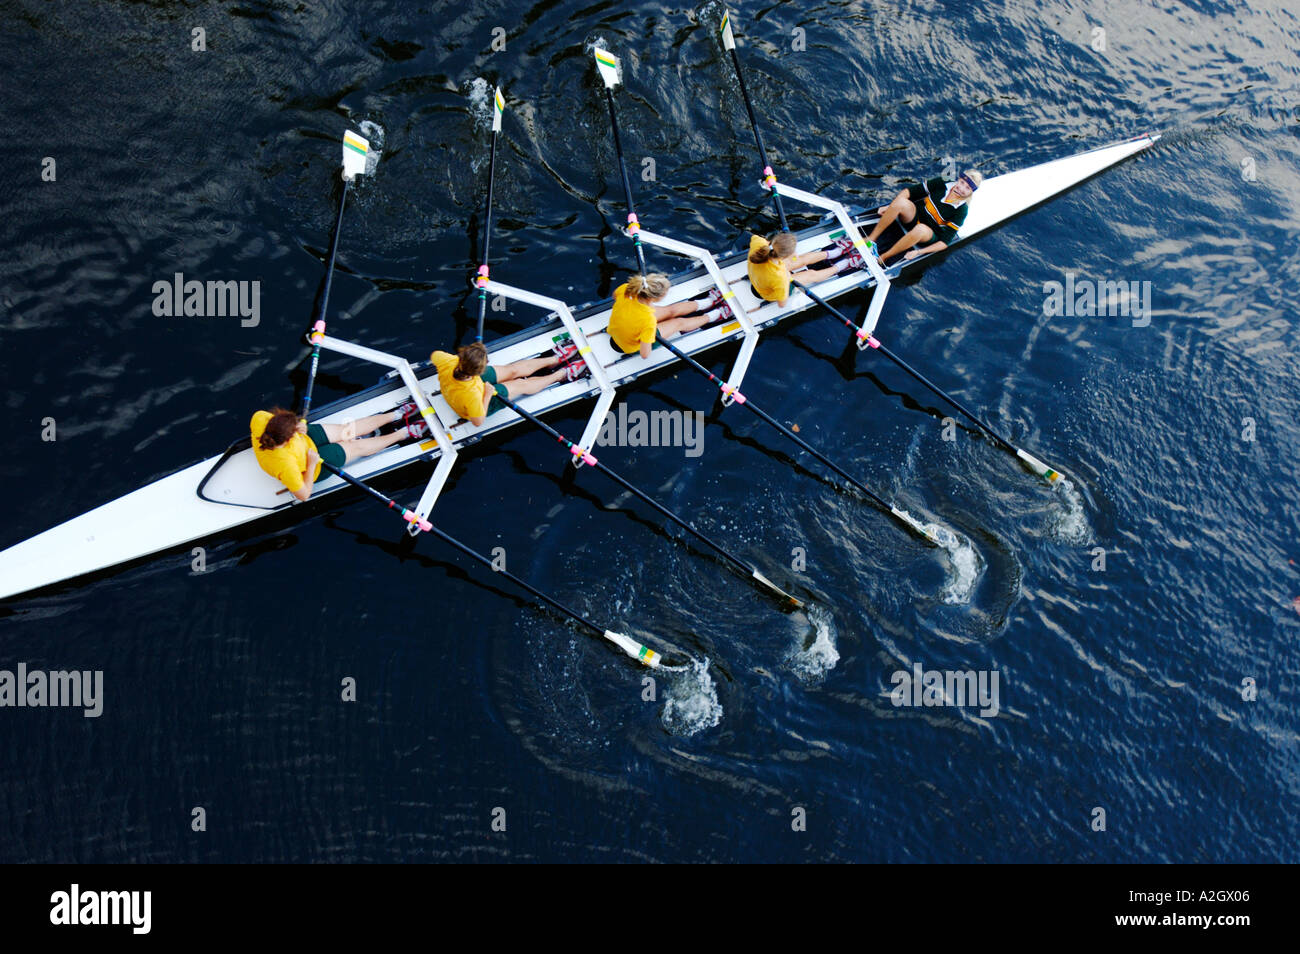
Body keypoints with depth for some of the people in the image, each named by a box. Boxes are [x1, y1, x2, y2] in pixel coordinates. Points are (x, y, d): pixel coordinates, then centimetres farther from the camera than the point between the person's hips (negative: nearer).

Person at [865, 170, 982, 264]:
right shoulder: (943, 184, -6)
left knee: (921, 229, -42)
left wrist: (919, 252, -28)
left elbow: (944, 242, -18)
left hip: (929, 234, -3)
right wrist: (890, 207, -10)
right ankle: (870, 240, -21)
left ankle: (882, 258, -31)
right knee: (902, 202, -31)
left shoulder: (961, 210, -14)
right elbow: (909, 191, -1)